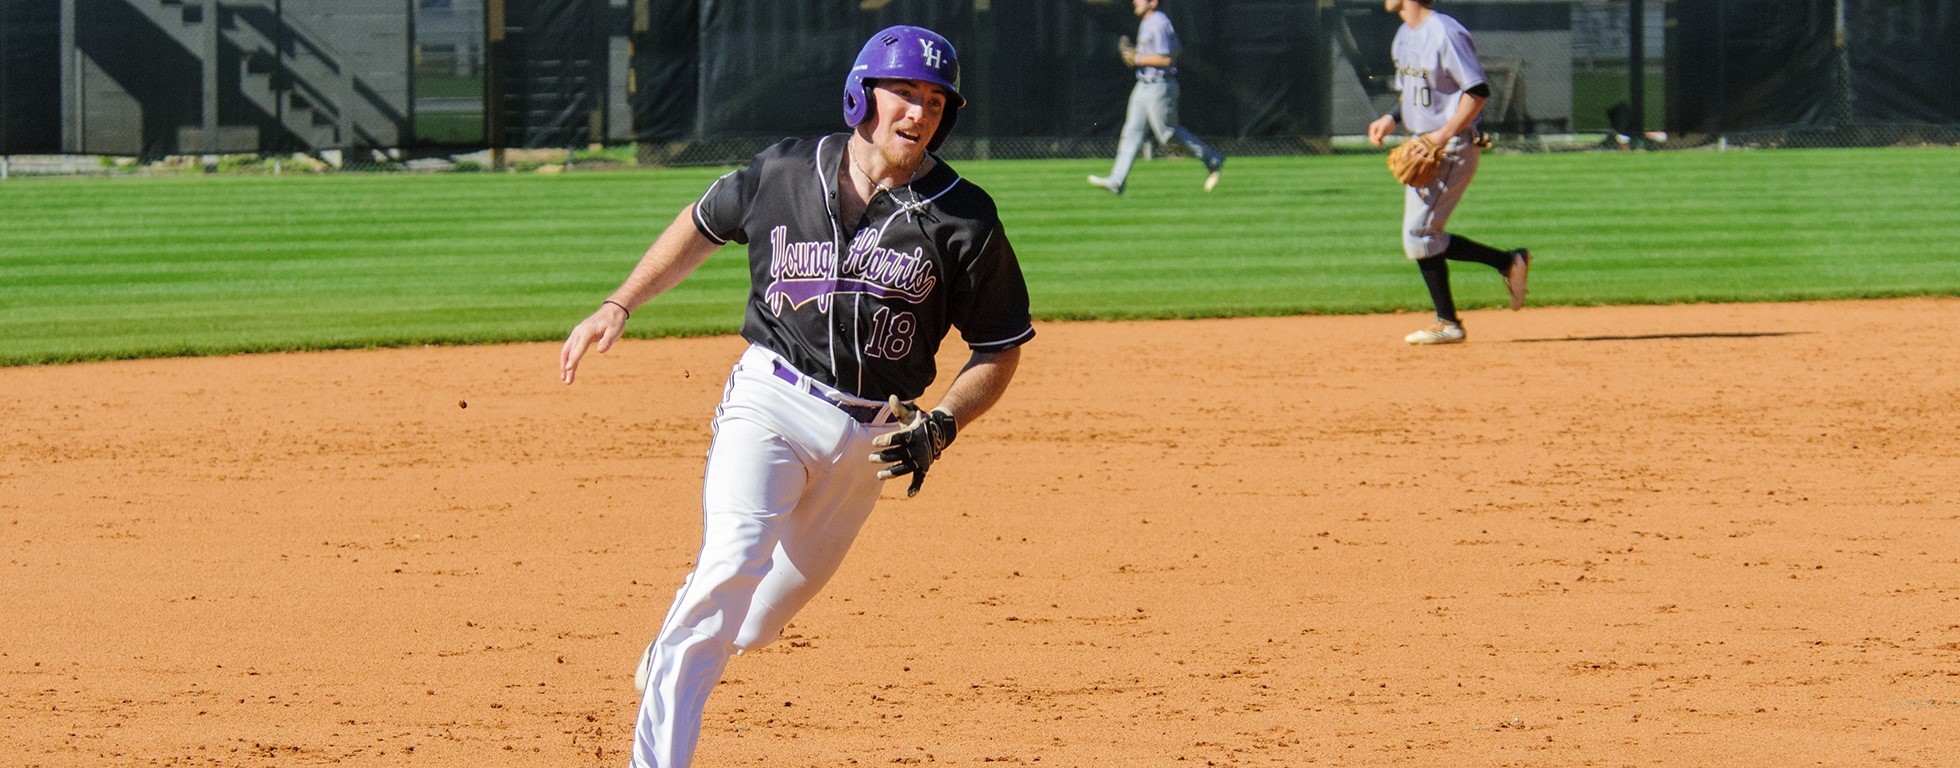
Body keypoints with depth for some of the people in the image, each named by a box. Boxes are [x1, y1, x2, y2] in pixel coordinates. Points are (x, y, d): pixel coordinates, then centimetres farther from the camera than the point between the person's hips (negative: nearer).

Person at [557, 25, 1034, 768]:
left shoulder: (963, 219, -5)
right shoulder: (785, 171, -1)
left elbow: (1000, 348, 3)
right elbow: (704, 224, 18)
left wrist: (939, 427, -13)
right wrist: (619, 305, 10)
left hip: (869, 434, 2)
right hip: (771, 400, -2)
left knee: (784, 592, 11)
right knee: (735, 560, -23)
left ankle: (670, 663, 42)